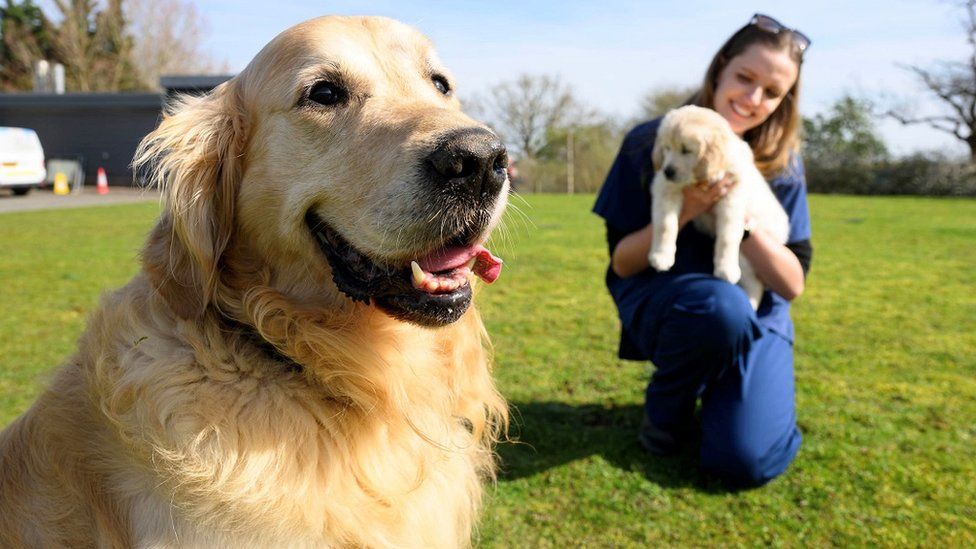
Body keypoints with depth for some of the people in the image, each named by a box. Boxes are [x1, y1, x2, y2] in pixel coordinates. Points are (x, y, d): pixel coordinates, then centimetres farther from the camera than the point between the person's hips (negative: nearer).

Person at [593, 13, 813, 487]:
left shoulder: (781, 165, -4)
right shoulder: (650, 144, -10)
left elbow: (792, 284, -8)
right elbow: (621, 263, -9)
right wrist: (682, 210, -25)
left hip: (754, 316, 2)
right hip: (660, 301, -1)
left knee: (747, 461, -20)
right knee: (721, 305, -37)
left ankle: (715, 387, 17)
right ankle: (665, 408, -5)